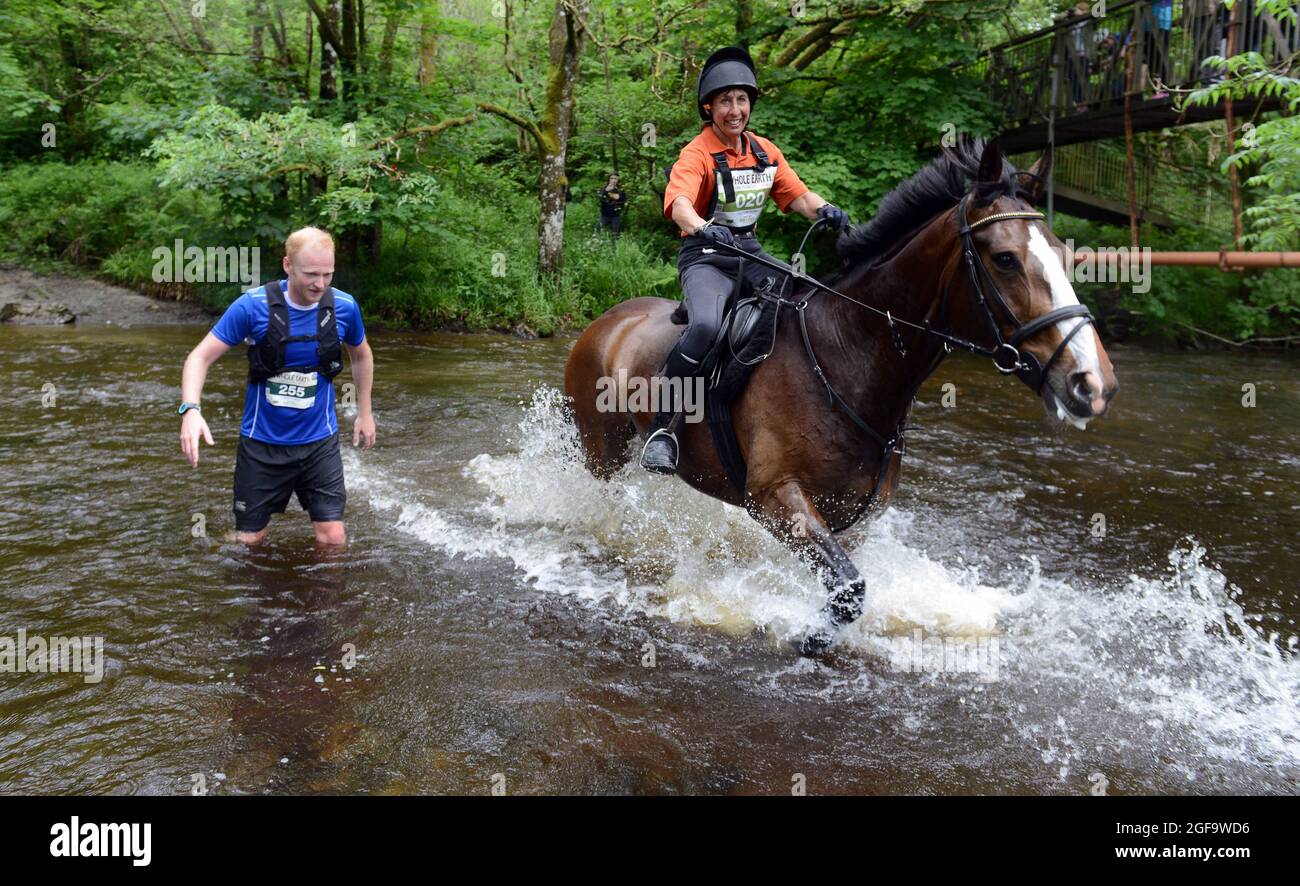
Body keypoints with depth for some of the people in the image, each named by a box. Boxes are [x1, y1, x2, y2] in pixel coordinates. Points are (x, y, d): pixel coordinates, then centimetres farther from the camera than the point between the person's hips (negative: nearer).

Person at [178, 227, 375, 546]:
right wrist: (191, 409, -30)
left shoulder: (344, 307, -8)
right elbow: (200, 356, -13)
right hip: (262, 443, -1)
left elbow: (361, 355, 12)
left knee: (332, 539, -4)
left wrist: (365, 412, 14)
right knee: (248, 541, 10)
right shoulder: (253, 305, -16)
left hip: (319, 440, 1)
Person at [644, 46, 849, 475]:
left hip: (751, 254, 7)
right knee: (707, 326, -35)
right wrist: (701, 228, -51)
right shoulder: (697, 155, -10)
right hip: (706, 258, -6)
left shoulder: (765, 151, 10)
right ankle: (660, 427, -24)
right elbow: (678, 201, -29)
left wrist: (826, 211, -17)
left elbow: (798, 195, 6)